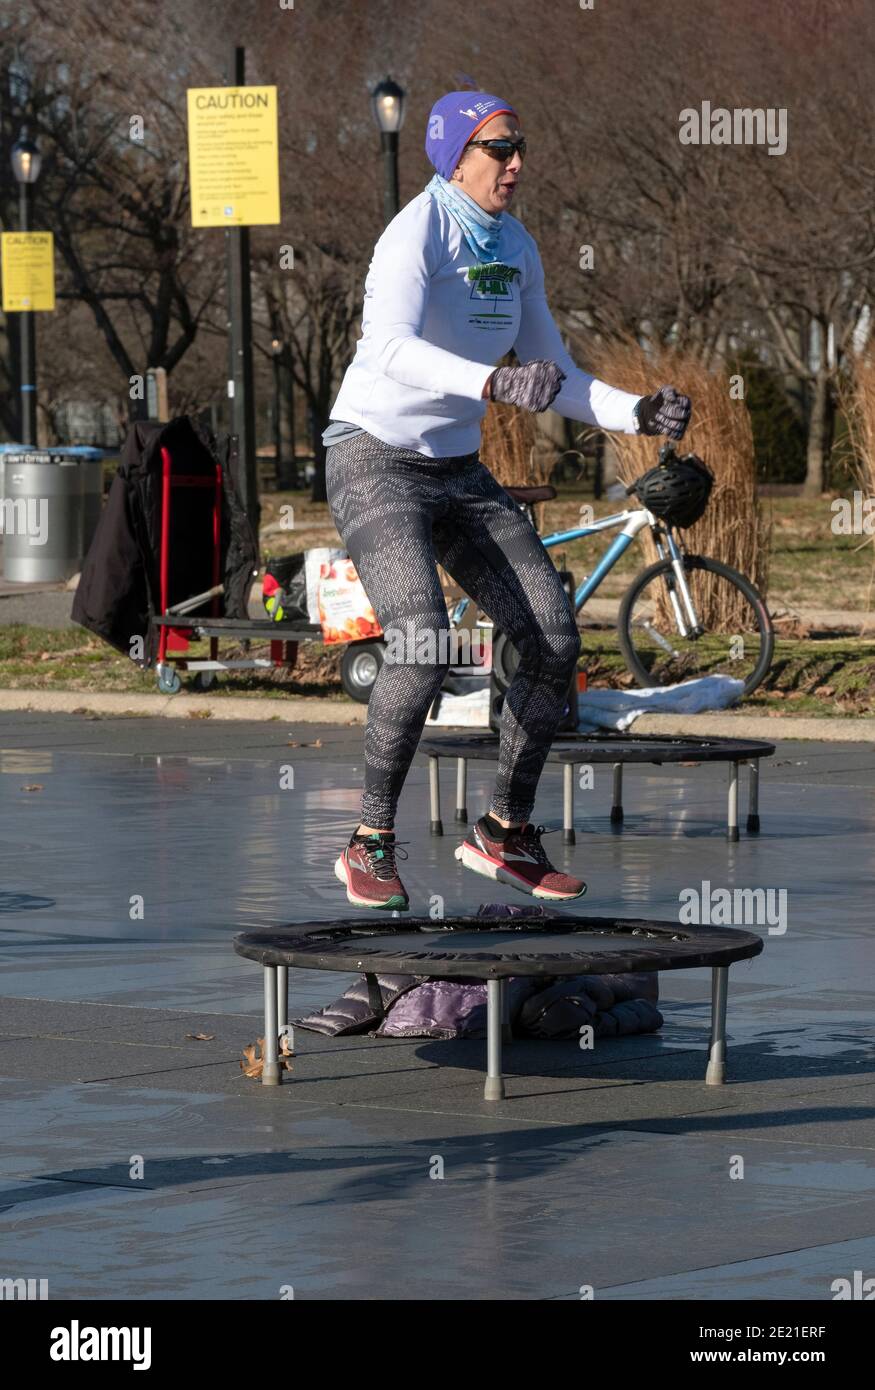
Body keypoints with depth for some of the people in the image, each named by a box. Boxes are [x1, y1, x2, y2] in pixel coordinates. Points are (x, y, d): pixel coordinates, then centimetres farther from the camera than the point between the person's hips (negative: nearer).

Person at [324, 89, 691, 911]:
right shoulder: (415, 235, -18)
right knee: (422, 647, -26)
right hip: (375, 465, -8)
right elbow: (391, 348, -36)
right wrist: (494, 383, -51)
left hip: (459, 473, 8)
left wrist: (636, 414, -6)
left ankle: (505, 832, 11)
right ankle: (371, 844, -11)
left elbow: (555, 378, 11)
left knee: (554, 642, -4)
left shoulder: (515, 249, 7)